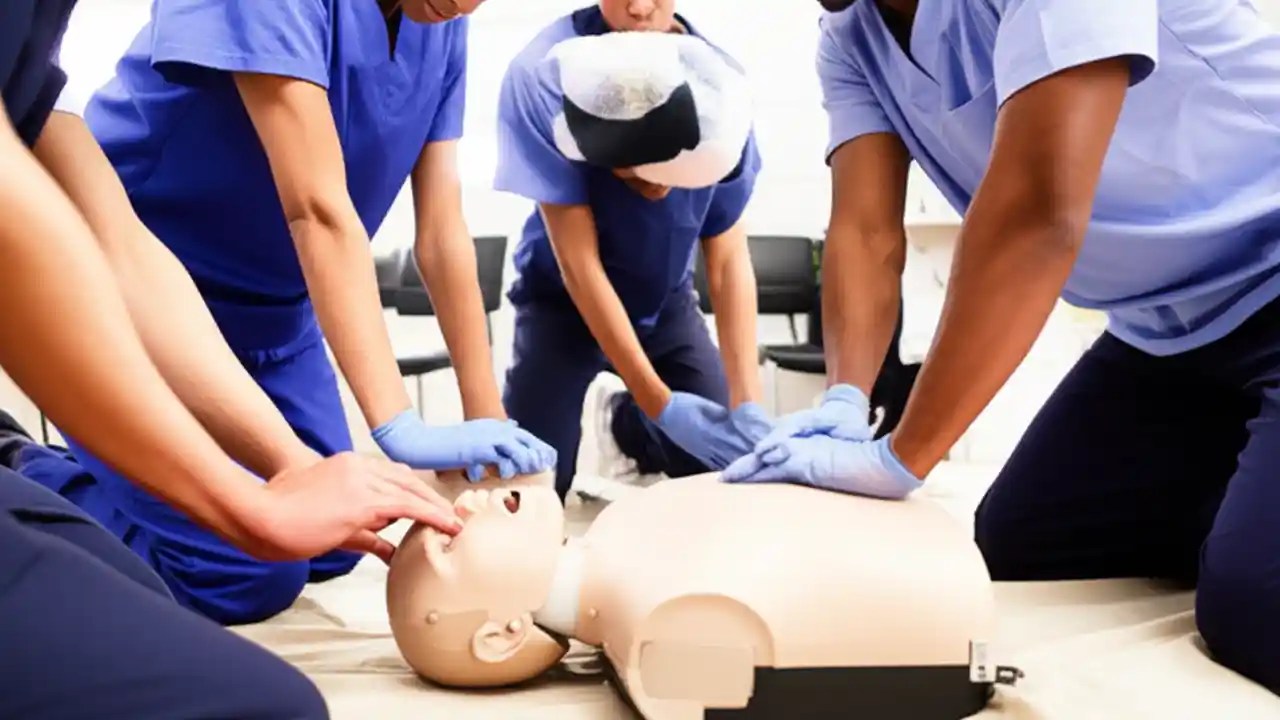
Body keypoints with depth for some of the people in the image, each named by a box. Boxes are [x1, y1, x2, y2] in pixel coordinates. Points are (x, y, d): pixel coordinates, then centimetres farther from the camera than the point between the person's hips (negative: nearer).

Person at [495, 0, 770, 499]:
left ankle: (629, 422, 29)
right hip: (562, 299, -2)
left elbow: (728, 260, -15)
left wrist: (746, 404, -25)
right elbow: (578, 263, -26)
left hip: (666, 300, 3)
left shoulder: (719, 79, -17)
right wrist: (661, 405, -28)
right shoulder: (542, 74, -27)